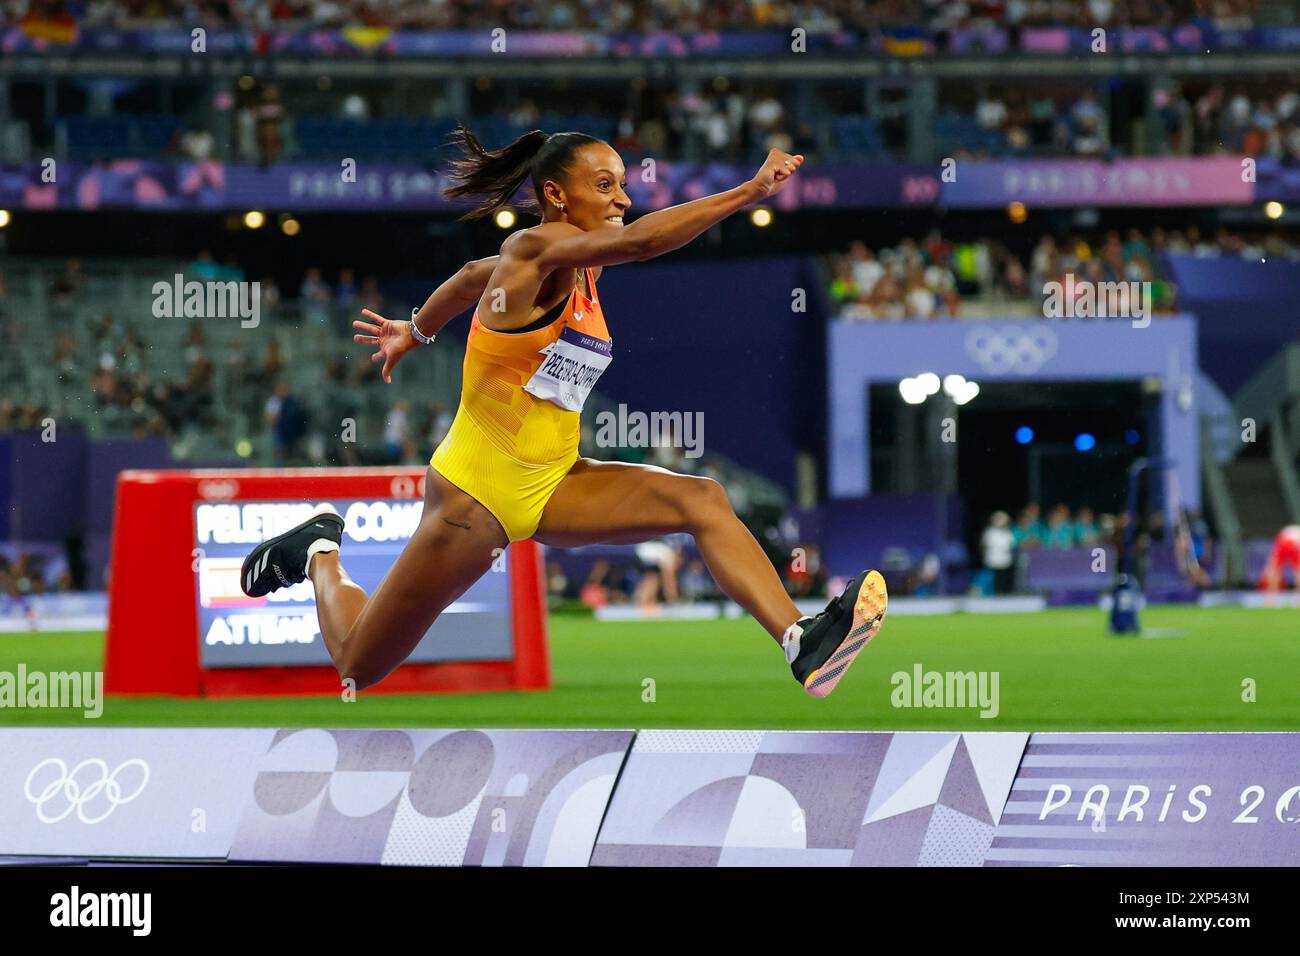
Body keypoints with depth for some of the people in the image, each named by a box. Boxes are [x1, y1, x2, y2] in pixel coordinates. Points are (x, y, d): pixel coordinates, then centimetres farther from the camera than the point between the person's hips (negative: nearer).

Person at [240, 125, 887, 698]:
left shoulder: (582, 268, 6)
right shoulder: (534, 249, -18)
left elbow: (474, 276, 25)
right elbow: (638, 242, -37)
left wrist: (415, 332, 42)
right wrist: (748, 193, -41)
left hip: (552, 487, 7)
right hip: (475, 493, -7)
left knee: (700, 500, -18)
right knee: (359, 665, 5)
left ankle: (801, 645, -33)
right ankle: (320, 554, 36)